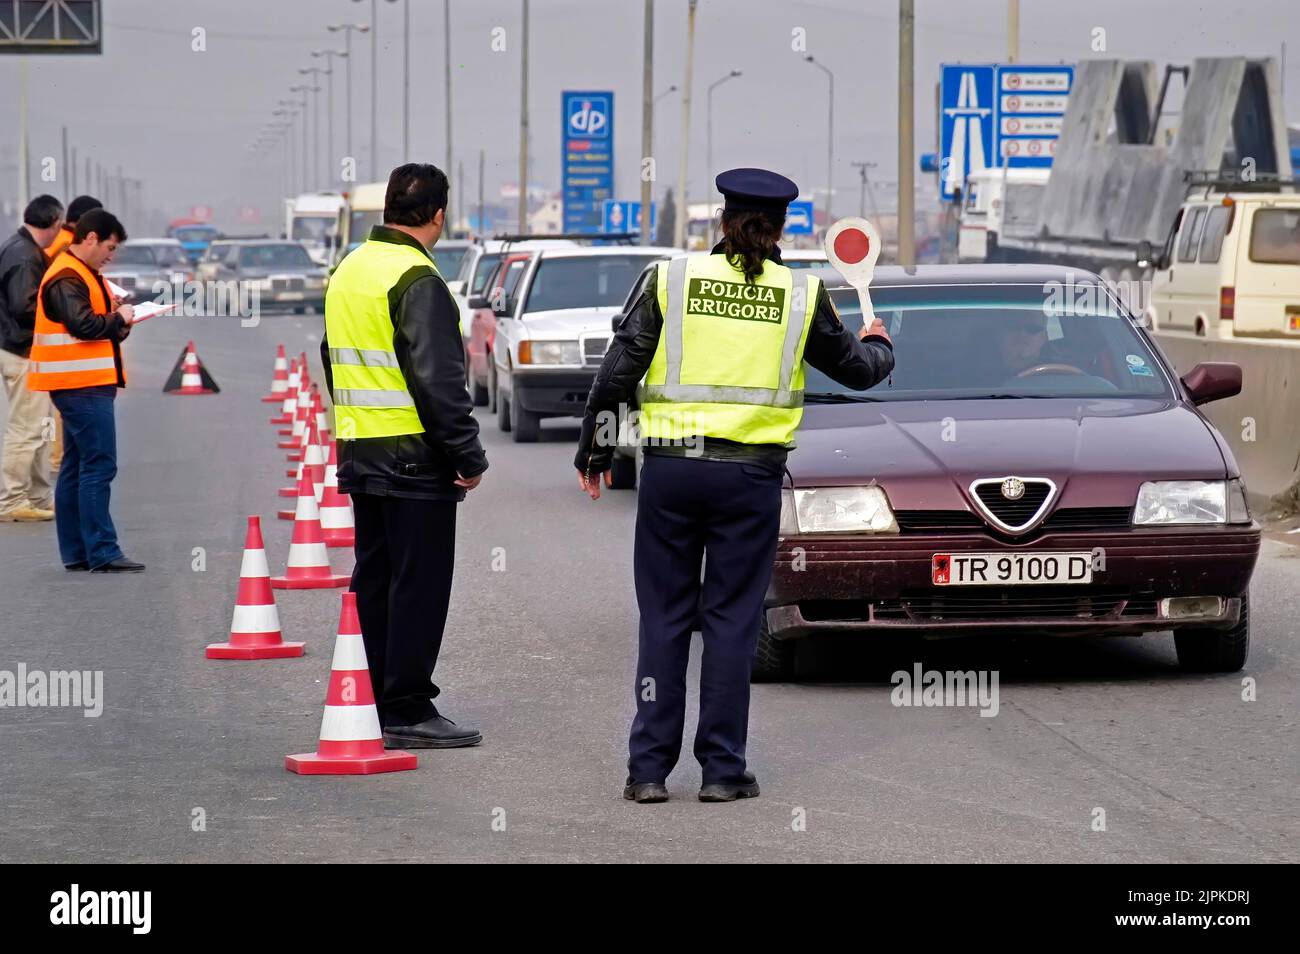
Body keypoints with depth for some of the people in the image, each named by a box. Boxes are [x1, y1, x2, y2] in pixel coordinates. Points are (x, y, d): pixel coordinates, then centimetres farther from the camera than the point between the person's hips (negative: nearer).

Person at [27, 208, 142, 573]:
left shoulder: (82, 274, 19)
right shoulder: (67, 278, -14)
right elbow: (83, 325, -24)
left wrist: (117, 321, 3)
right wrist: (118, 318, -9)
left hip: (85, 387, 11)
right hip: (83, 386, -11)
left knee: (77, 468, 11)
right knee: (98, 466, -11)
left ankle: (76, 552, 15)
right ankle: (102, 553, -12)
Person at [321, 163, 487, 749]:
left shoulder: (348, 271, 13)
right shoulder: (417, 280, -16)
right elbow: (438, 379, -21)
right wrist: (469, 456, -15)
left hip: (359, 457, 9)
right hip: (414, 459, -9)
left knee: (375, 581, 13)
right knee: (418, 585, -3)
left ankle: (377, 705, 18)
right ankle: (407, 712, -3)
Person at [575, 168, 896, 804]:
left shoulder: (673, 278, 1)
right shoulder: (801, 295, 2)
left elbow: (618, 370, 0)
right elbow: (857, 369, 16)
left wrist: (595, 448, 12)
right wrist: (878, 346, 40)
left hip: (669, 468, 0)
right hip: (750, 473, 0)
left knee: (663, 621, 6)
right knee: (731, 622, 6)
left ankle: (649, 769, 5)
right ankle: (723, 770, 6)